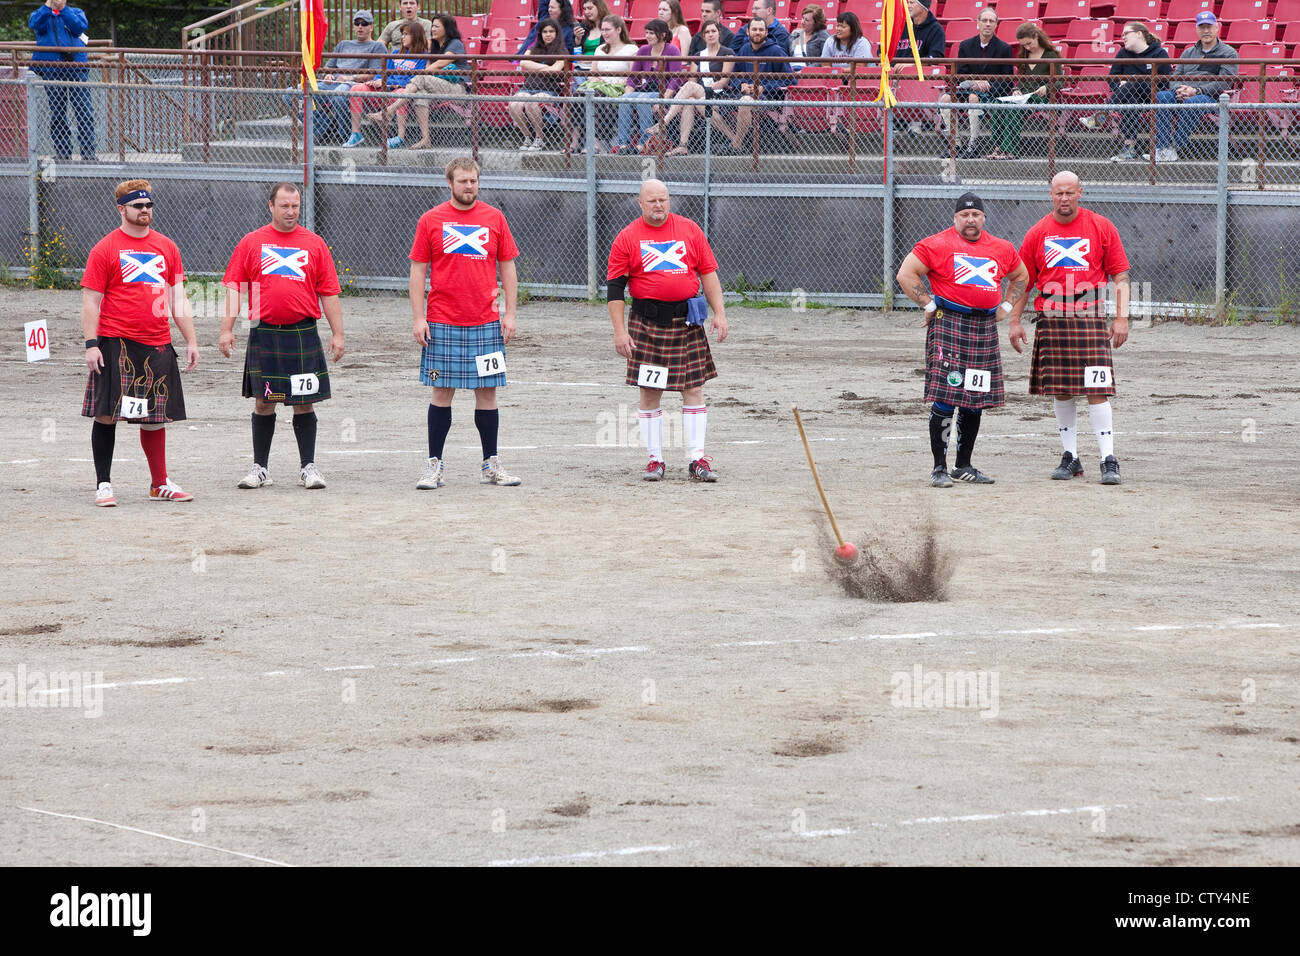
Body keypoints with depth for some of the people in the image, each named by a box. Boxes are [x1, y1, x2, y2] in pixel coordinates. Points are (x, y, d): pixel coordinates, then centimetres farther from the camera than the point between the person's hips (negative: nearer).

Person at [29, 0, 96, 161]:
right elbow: (35, 24, -8)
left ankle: (88, 152, -6)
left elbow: (80, 26, -5)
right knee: (57, 112, 0)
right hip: (51, 69, 0)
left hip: (76, 67, 0)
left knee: (84, 111, -8)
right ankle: (62, 150, 6)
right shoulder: (41, 14, 15)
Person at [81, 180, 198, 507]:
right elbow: (91, 301, -3)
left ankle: (160, 483, 19)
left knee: (155, 417, 10)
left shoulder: (166, 247, 12)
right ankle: (103, 484, 2)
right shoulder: (105, 249, -2)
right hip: (116, 344, -4)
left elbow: (178, 299, 15)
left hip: (157, 345, 4)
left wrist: (190, 340, 10)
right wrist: (91, 344, -11)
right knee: (107, 414, -5)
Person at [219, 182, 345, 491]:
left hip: (303, 334, 0)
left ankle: (308, 466, 8)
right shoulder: (251, 242, 6)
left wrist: (337, 333, 2)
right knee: (263, 402, 4)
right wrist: (226, 328, -4)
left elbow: (329, 292, 7)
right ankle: (260, 468, 12)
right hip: (264, 334, 0)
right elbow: (234, 287, 4)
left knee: (304, 402, 1)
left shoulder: (314, 243, 7)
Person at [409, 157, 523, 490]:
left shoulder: (494, 218, 6)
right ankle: (434, 466, 5)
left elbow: (508, 267, 10)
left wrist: (510, 313, 2)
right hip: (442, 323, -1)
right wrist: (418, 318, -4)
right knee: (442, 391, 0)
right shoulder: (431, 220, 2)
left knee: (487, 391, 3)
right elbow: (418, 271, 3)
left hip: (486, 324, 1)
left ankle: (491, 465, 10)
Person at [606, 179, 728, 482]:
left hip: (687, 320, 1)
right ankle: (655, 459, 10)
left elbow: (708, 273, 10)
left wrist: (719, 314, 2)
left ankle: (698, 459, 3)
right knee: (649, 392, 2)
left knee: (694, 389, -1)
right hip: (647, 322, -1)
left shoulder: (690, 230, 7)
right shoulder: (627, 238, 2)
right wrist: (619, 330, -5)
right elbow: (615, 287, 2)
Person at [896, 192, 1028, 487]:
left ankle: (964, 466, 18)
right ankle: (939, 468, -7)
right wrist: (929, 305, -7)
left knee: (975, 401, 8)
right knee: (945, 398, -11)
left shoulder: (1002, 249, 14)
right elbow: (906, 274, -4)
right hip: (949, 326, -5)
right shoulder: (937, 244, -2)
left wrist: (1005, 306, 17)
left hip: (985, 329, 5)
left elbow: (1020, 277, 30)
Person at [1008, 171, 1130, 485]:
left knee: (1097, 391, -9)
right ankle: (1070, 457, 15)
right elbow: (1023, 281, 14)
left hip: (1090, 318, -3)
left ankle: (1109, 460, -9)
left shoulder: (1101, 227, 2)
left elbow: (1120, 276, 3)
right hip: (1051, 319, 3)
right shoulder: (1038, 233, 8)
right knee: (1060, 391, 6)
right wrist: (1014, 321, 8)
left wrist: (1121, 318, -6)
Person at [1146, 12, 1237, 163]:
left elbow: (1225, 82, -5)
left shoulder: (1228, 53, 9)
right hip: (1183, 94, 5)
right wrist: (1179, 89, -7)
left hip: (1211, 97, -5)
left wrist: (1196, 91, -17)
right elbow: (1175, 77, 19)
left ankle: (1177, 147, -39)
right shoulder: (1188, 53, 27)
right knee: (1161, 96, -27)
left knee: (1192, 102, -39)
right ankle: (1163, 149, -35)